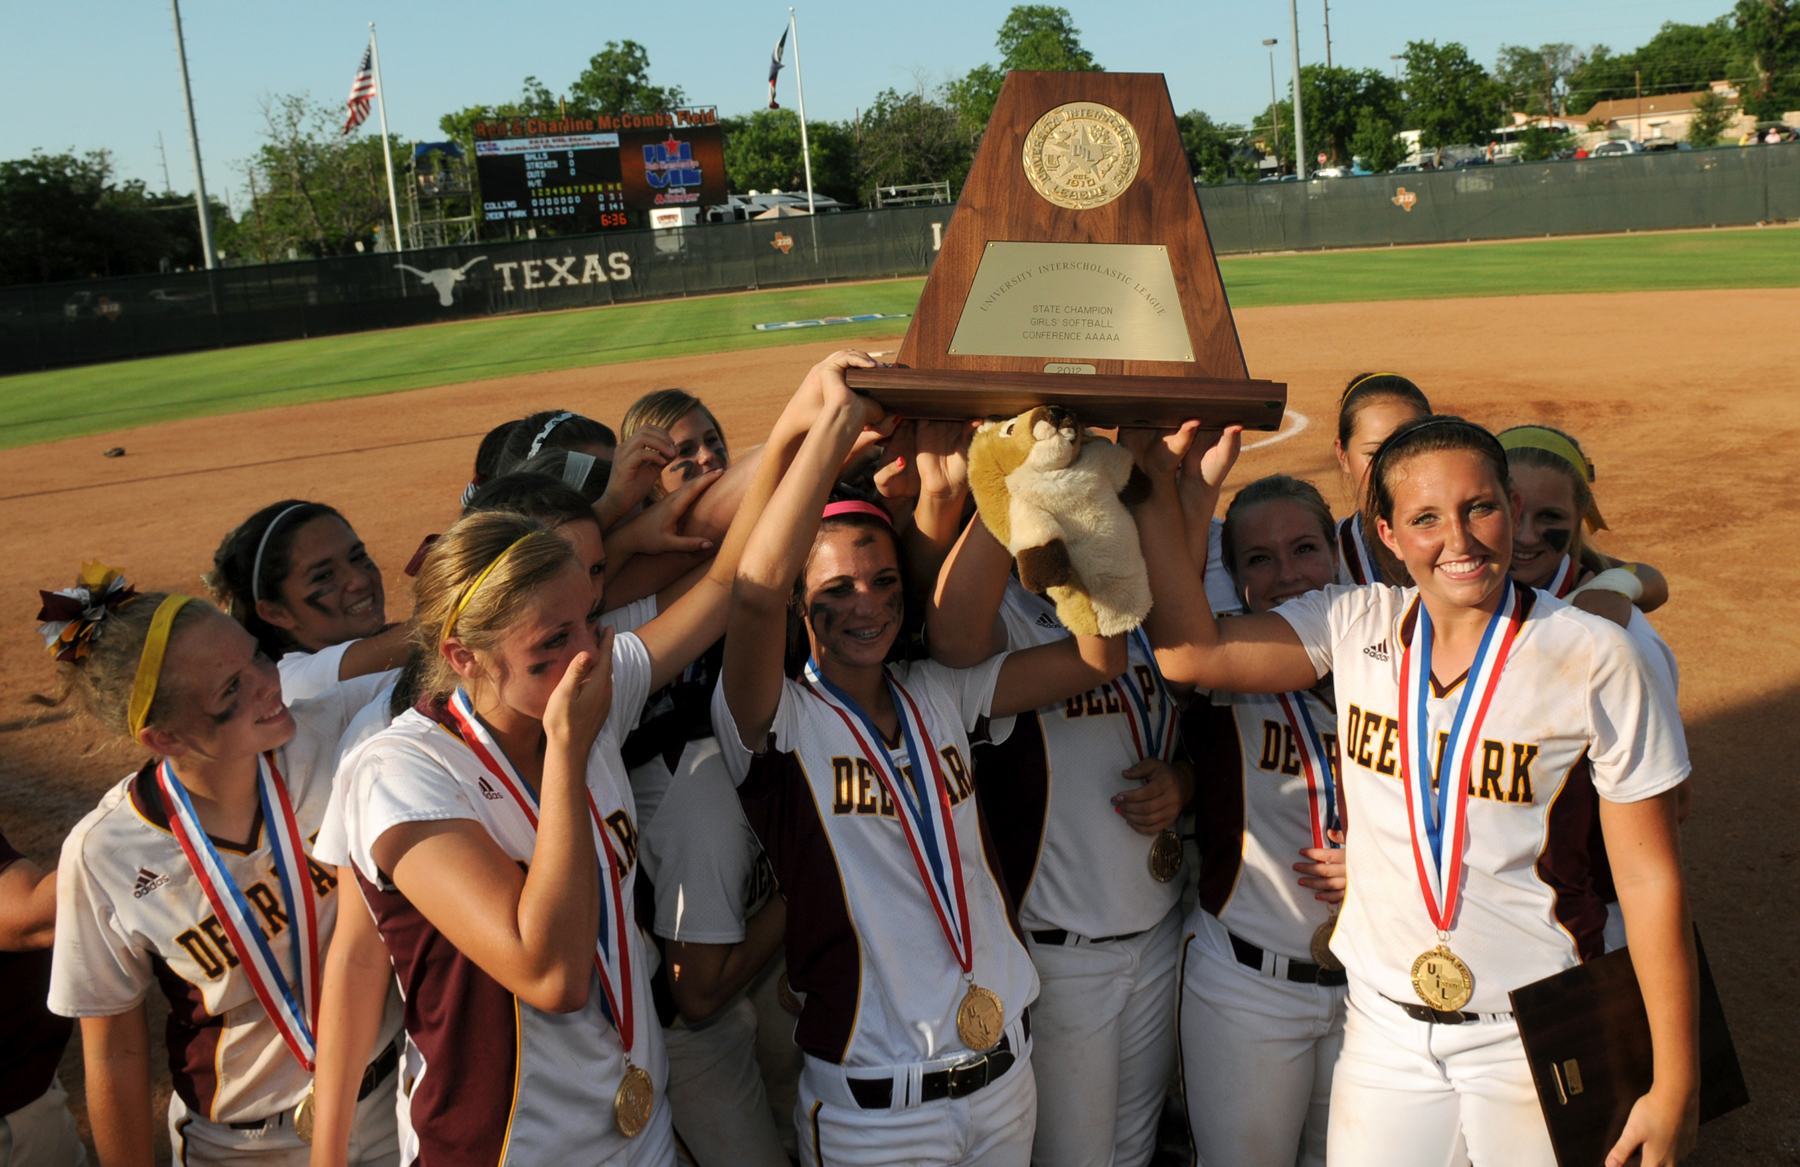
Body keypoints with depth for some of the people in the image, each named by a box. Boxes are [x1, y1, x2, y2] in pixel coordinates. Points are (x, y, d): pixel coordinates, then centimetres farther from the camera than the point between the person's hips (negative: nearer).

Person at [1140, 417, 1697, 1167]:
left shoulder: (1595, 660, -13)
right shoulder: (1357, 626, -3)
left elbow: (1650, 880, -10)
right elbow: (1191, 652, -15)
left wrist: (1674, 1086, -8)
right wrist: (1163, 487, -18)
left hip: (1532, 1039, -2)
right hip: (1383, 1024, 3)